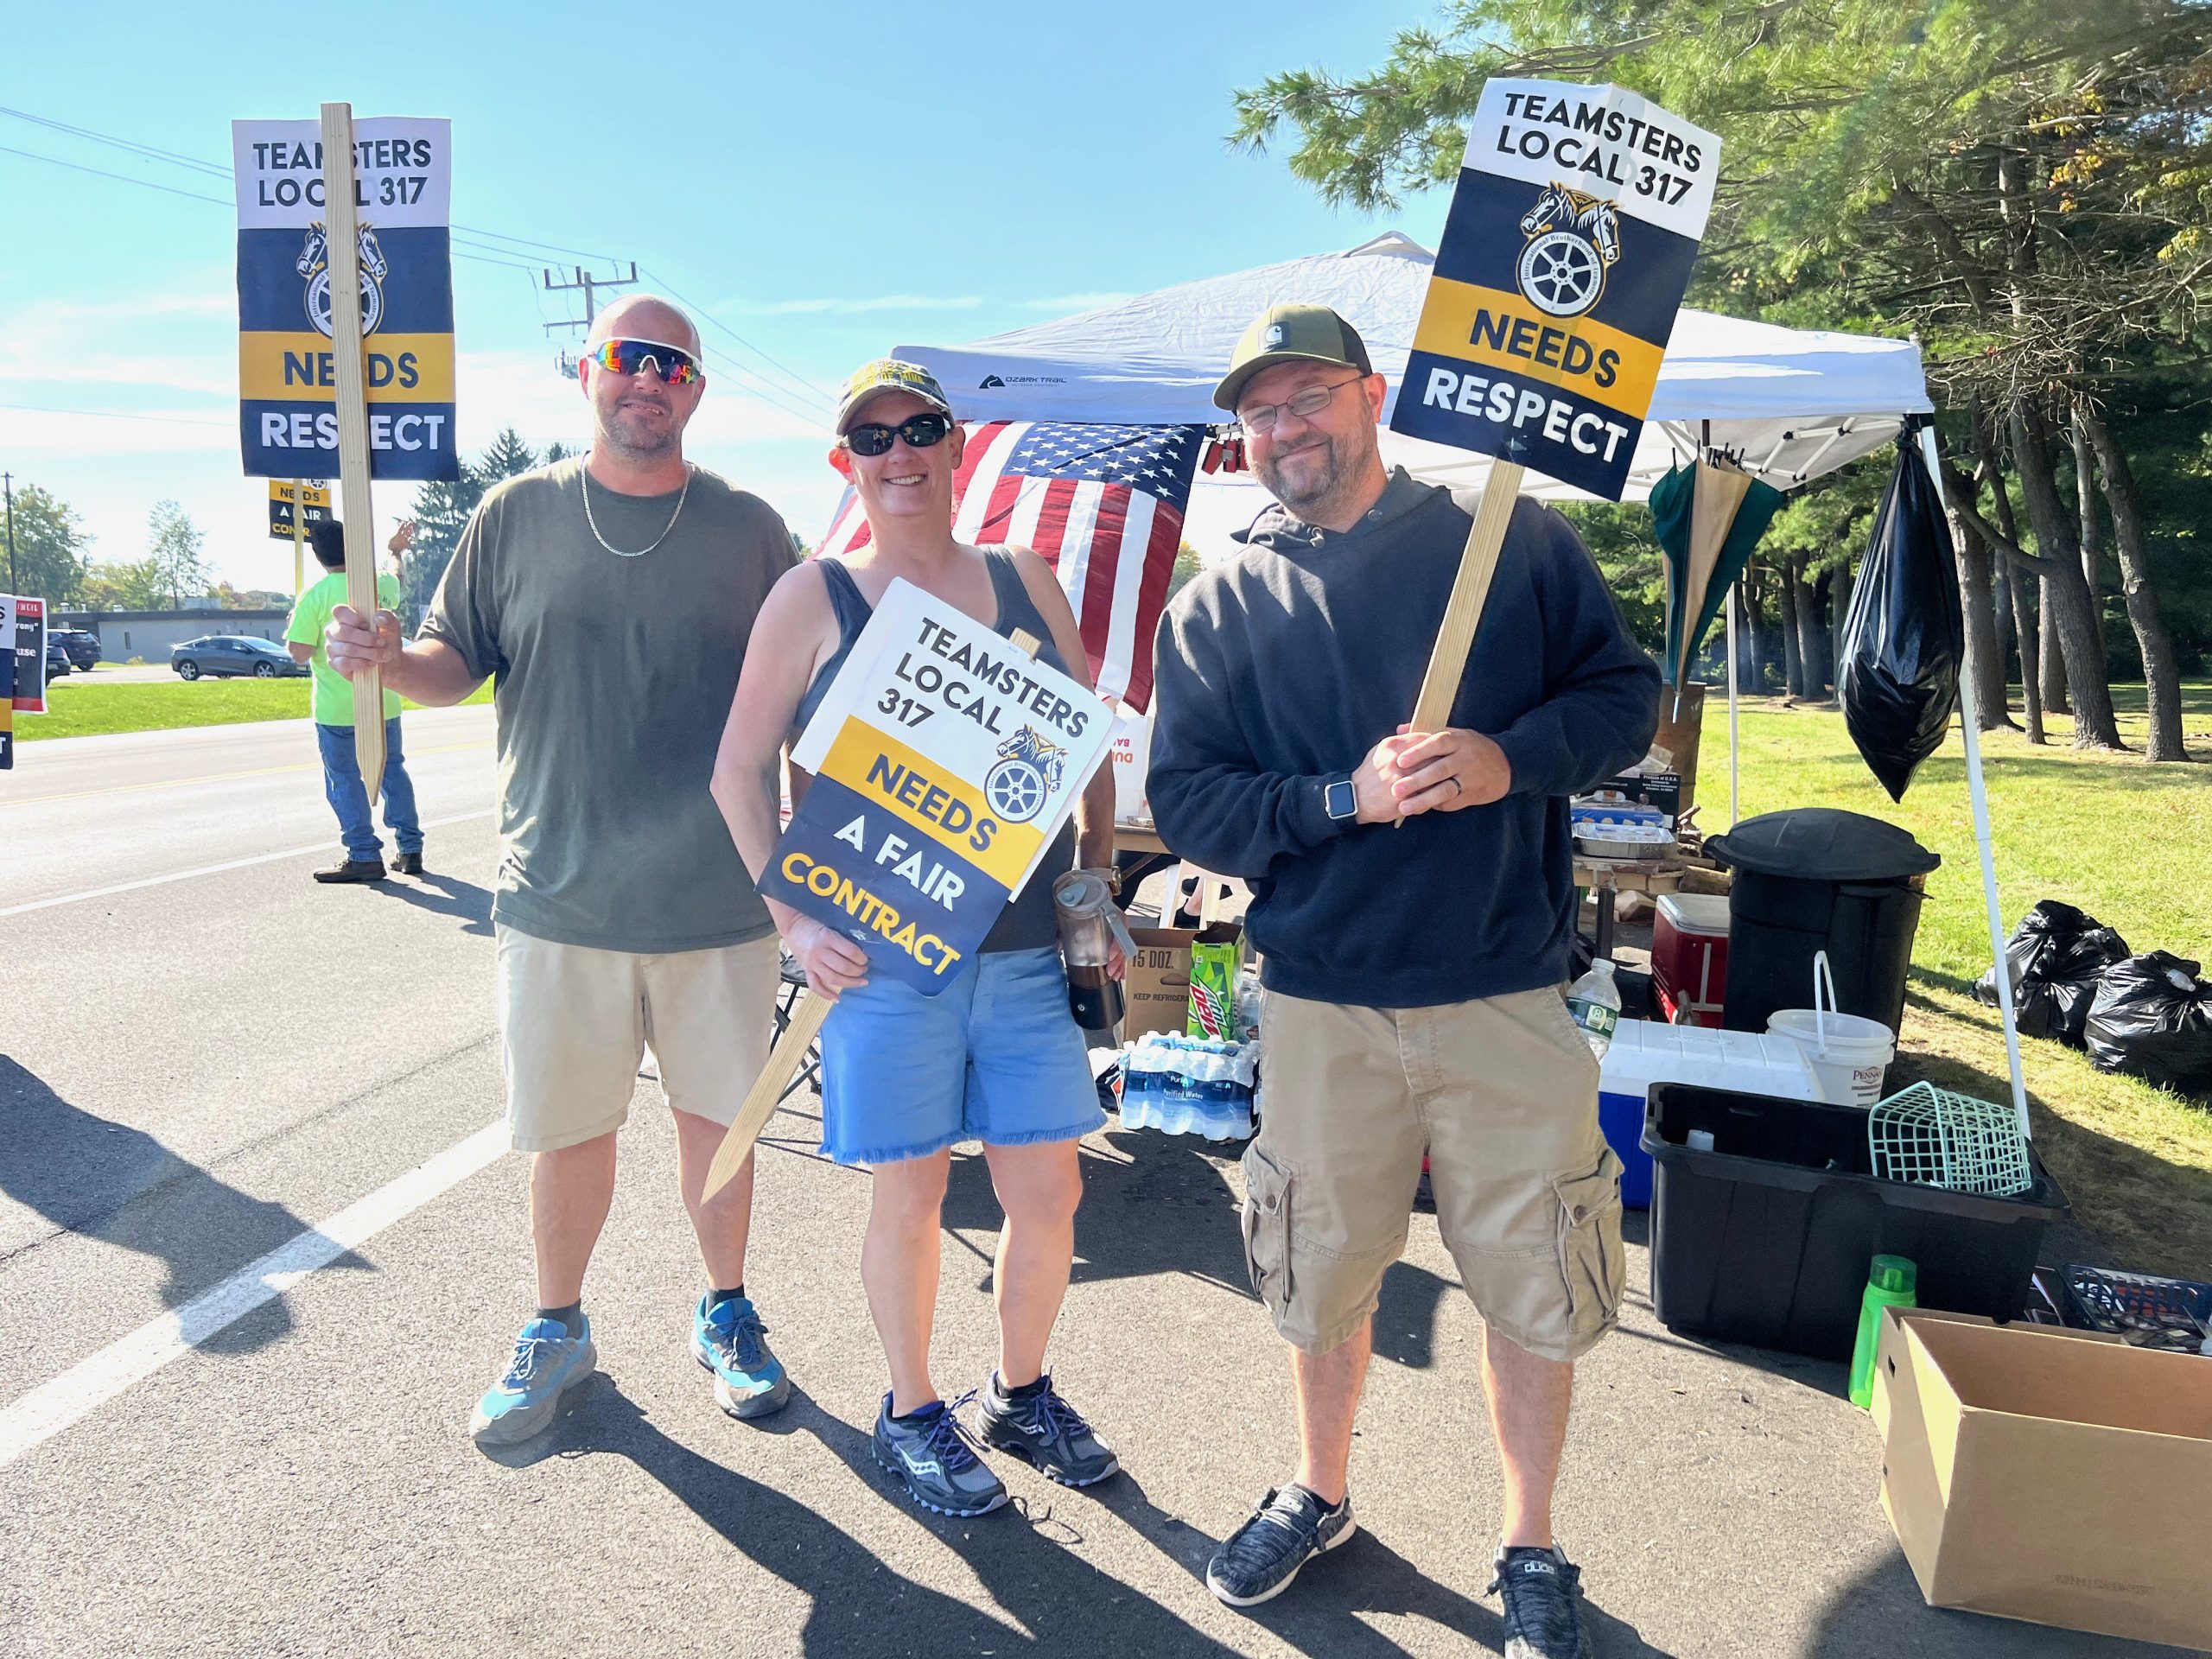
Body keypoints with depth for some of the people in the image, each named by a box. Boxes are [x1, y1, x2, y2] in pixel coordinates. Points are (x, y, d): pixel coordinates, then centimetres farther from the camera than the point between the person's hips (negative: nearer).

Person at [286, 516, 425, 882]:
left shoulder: (314, 597, -13)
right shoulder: (380, 584, 1)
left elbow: (299, 654, -13)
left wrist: (292, 627, 7)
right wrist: (396, 551, 45)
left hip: (336, 708, -5)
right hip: (383, 701, 5)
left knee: (345, 780, 4)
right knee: (393, 771, 14)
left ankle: (364, 855, 4)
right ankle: (410, 848, 17)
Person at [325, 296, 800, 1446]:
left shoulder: (749, 530, 3)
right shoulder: (516, 515, 4)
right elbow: (458, 662, 9)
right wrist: (388, 656, -12)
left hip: (721, 898, 0)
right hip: (559, 896, 1)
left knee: (715, 1114, 12)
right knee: (567, 1130, 10)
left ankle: (726, 1316, 32)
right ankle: (556, 1331, 33)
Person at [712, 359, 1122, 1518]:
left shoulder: (1026, 582, 8)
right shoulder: (814, 597, -1)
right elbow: (740, 770, -1)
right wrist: (793, 918, -9)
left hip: (1028, 946, 3)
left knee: (1048, 1198, 9)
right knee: (910, 1196, 8)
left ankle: (1020, 1393, 35)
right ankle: (911, 1415, 32)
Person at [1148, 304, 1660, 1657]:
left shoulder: (1513, 540, 3)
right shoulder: (1218, 609, 4)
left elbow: (1626, 692, 4)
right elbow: (1187, 801, -2)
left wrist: (1511, 759, -16)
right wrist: (1347, 798, -17)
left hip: (1506, 997, -1)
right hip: (1322, 1004, 1)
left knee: (1535, 1288, 9)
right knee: (1325, 1276, 16)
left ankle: (1532, 1548, 33)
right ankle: (1321, 1495, 42)